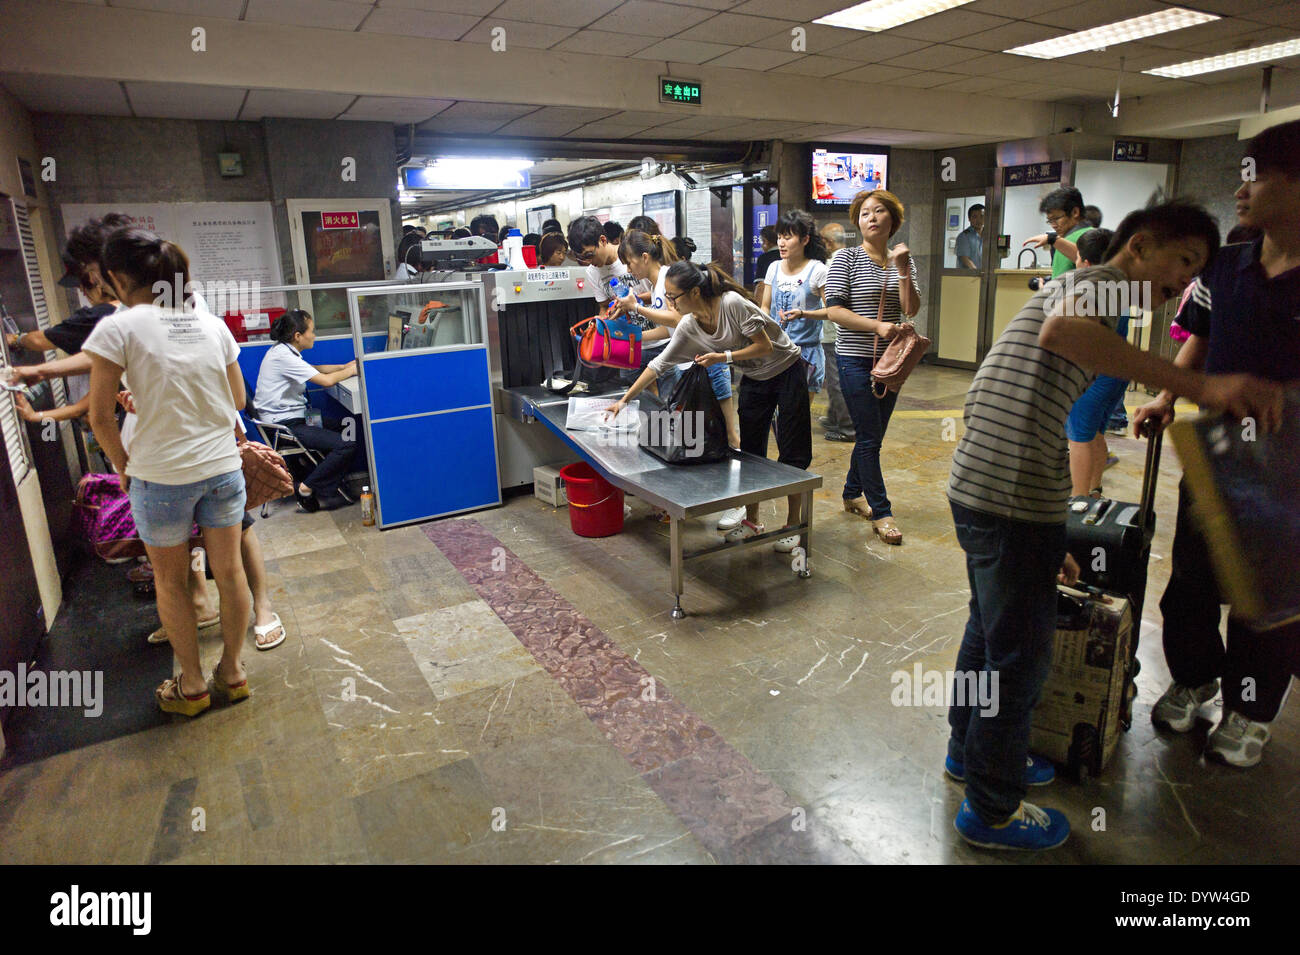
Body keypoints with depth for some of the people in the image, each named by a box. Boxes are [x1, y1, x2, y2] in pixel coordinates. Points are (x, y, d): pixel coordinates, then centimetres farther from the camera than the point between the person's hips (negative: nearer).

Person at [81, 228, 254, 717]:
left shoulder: (117, 328, -10)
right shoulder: (212, 323, 3)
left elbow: (100, 414, -8)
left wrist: (122, 465, 6)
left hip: (160, 475, -4)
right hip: (223, 467, 4)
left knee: (170, 583, 14)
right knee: (229, 571, 13)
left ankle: (192, 685, 27)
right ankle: (232, 672, 28)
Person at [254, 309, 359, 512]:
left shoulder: (283, 350, 11)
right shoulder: (283, 356, -20)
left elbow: (313, 369, 23)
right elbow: (326, 381, -24)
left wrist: (344, 366, 10)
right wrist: (350, 371, -6)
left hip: (291, 419, 11)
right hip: (284, 426, -11)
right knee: (347, 444, -19)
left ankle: (327, 492, 8)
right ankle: (306, 488, -5)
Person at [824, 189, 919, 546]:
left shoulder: (904, 260, 10)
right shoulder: (846, 258, -4)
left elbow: (911, 310, -1)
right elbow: (834, 310, -12)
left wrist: (903, 271, -13)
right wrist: (877, 326, -20)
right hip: (856, 359, -5)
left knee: (874, 434, 13)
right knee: (869, 436, -5)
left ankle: (852, 493, 31)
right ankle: (880, 512, 3)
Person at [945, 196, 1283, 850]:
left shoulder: (1075, 287, 25)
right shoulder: (1102, 281, -5)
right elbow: (1062, 330, -33)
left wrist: (1047, 542, 24)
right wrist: (1200, 387, -36)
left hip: (976, 487, 10)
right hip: (1014, 502, -10)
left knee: (990, 628, 25)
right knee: (1020, 655, 4)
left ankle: (970, 749, 44)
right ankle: (992, 809, 21)